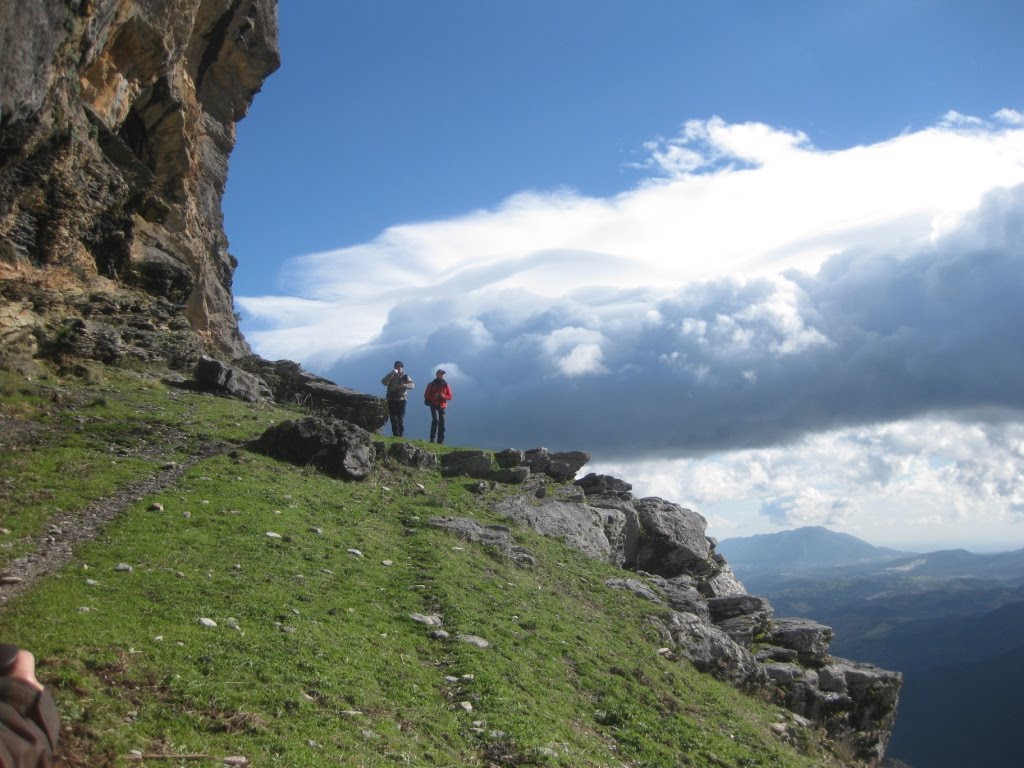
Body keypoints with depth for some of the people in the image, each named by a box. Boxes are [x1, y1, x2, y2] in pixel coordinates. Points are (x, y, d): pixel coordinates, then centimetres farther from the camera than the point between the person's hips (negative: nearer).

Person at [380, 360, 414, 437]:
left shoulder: (405, 377, 8)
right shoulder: (391, 376, 9)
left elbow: (412, 385, -9)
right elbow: (384, 382, -11)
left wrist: (403, 385, -26)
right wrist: (391, 373, -21)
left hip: (401, 401, -1)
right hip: (391, 401, 1)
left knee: (400, 419, -3)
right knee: (394, 420, -1)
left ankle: (401, 436, 2)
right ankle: (396, 436, 3)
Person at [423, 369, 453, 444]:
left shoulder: (446, 385, 8)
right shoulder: (431, 384, 3)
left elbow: (450, 396, 5)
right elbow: (426, 395, 2)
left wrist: (443, 396, -15)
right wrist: (434, 397, -15)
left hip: (442, 406, 3)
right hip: (434, 405, -3)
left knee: (442, 422, 2)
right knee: (435, 420, -19)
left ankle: (440, 440, 8)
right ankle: (432, 438, -13)